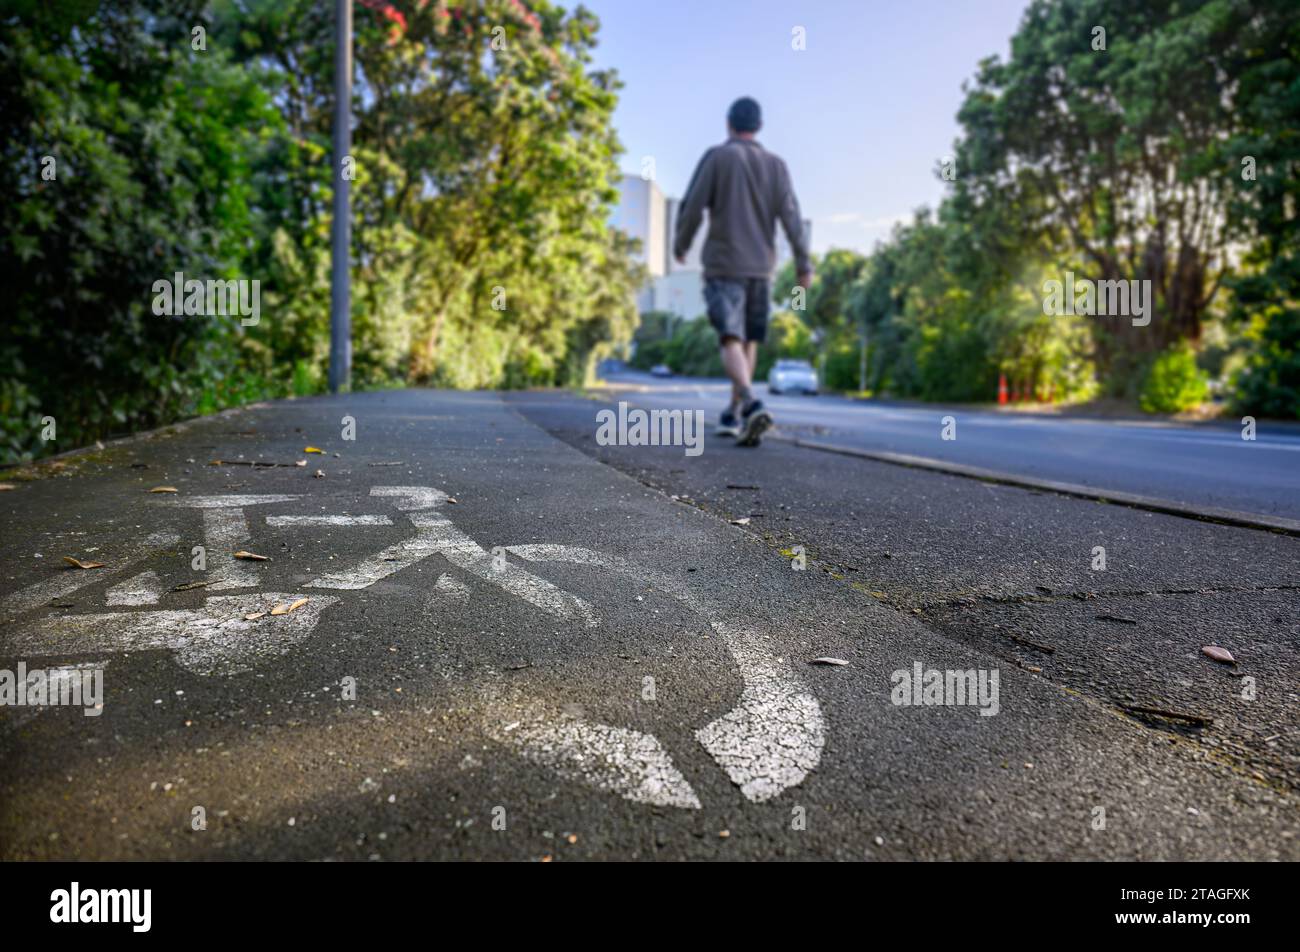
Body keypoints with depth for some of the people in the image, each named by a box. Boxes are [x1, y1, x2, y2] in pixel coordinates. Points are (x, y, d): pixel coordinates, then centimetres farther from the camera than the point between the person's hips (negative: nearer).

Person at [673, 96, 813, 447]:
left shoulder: (716, 157, -1)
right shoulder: (775, 164, 7)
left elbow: (692, 207, -6)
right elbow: (791, 217, -1)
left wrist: (680, 245, 10)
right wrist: (803, 263, -1)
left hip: (723, 265, -4)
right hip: (760, 266, 4)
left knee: (731, 341, -11)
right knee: (748, 340, 14)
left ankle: (752, 404, -34)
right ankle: (732, 414, 20)